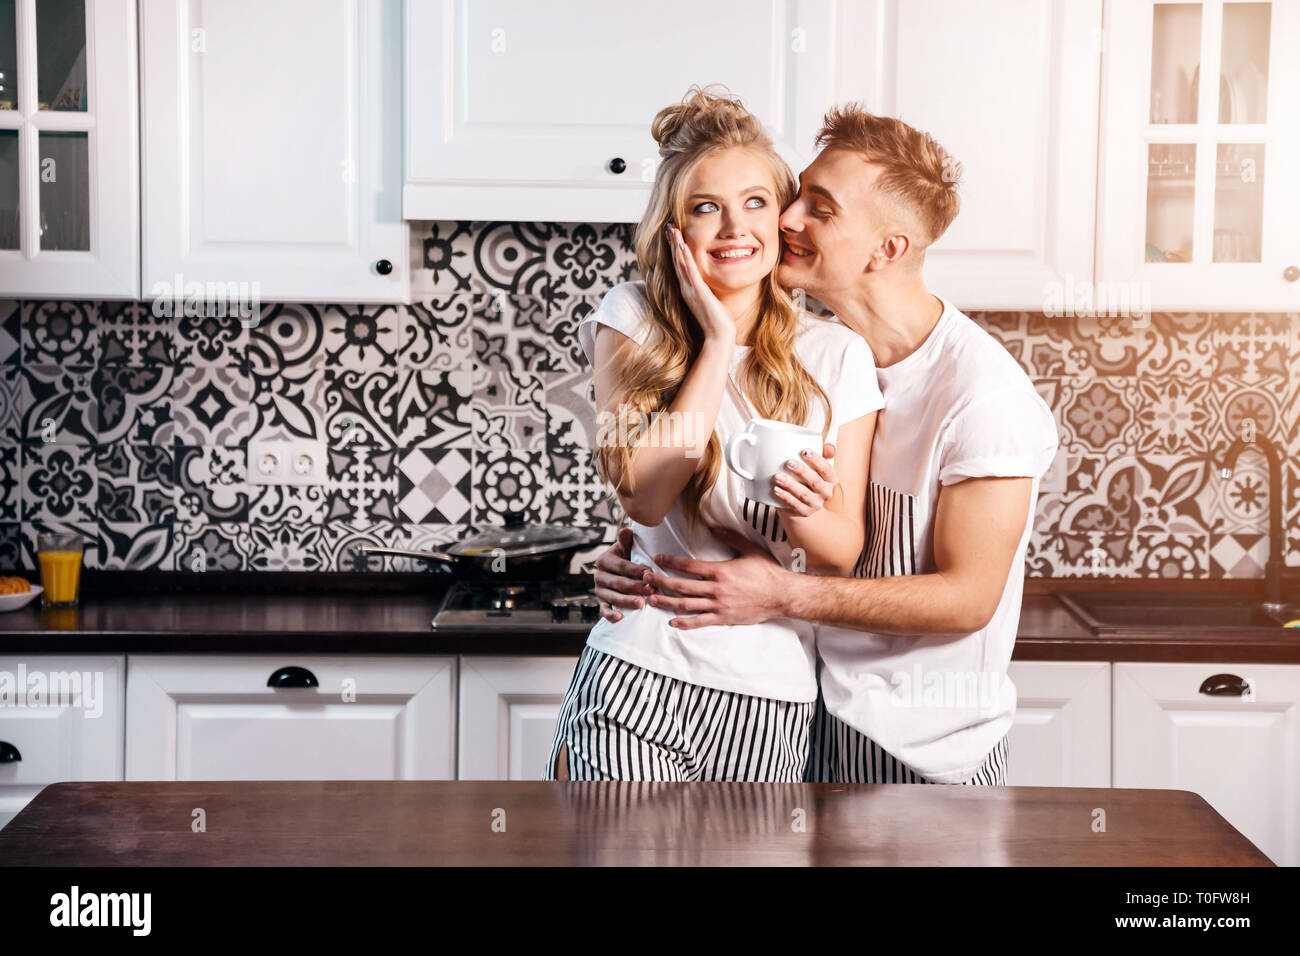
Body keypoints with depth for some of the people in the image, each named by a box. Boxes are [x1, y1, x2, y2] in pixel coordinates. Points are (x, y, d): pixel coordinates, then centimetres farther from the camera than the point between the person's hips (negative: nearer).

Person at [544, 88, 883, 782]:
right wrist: (718, 343, -11)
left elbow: (843, 551, 2)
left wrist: (801, 507, -20)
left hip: (769, 700, 2)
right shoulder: (633, 321, 0)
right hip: (636, 677, -2)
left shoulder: (836, 355, 3)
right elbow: (645, 495, -12)